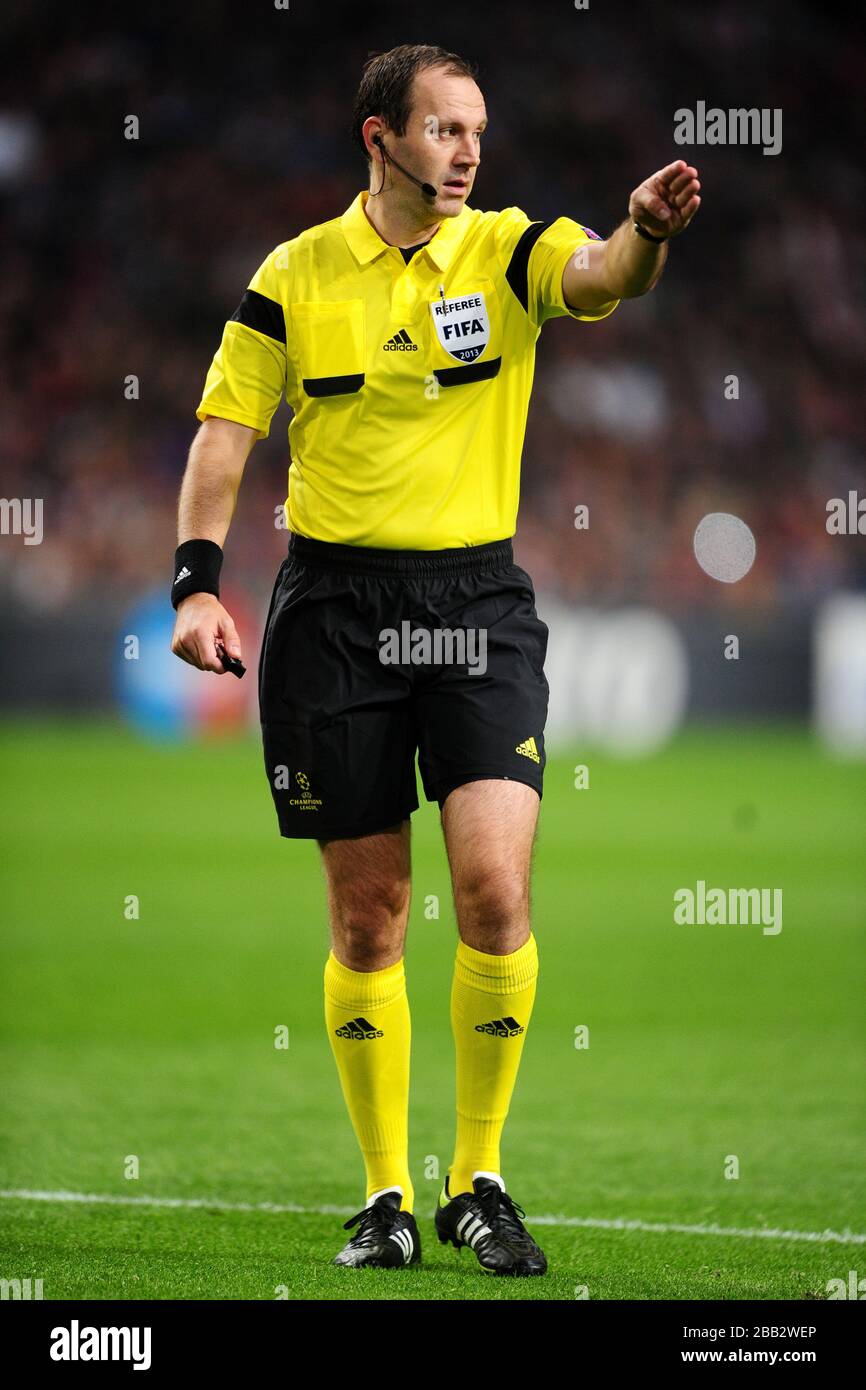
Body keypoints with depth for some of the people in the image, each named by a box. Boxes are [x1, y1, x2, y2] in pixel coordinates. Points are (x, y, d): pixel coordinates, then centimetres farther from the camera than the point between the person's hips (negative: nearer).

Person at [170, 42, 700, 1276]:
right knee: (369, 915, 4)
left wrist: (646, 230, -44)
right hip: (335, 605, 0)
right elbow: (225, 431, 3)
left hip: (479, 597, 0)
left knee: (496, 888, -14)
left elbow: (602, 276, -21)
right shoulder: (295, 276, 2)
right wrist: (199, 581, -9)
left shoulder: (507, 252, 0)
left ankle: (478, 1180, 2)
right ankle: (386, 1195, 15)